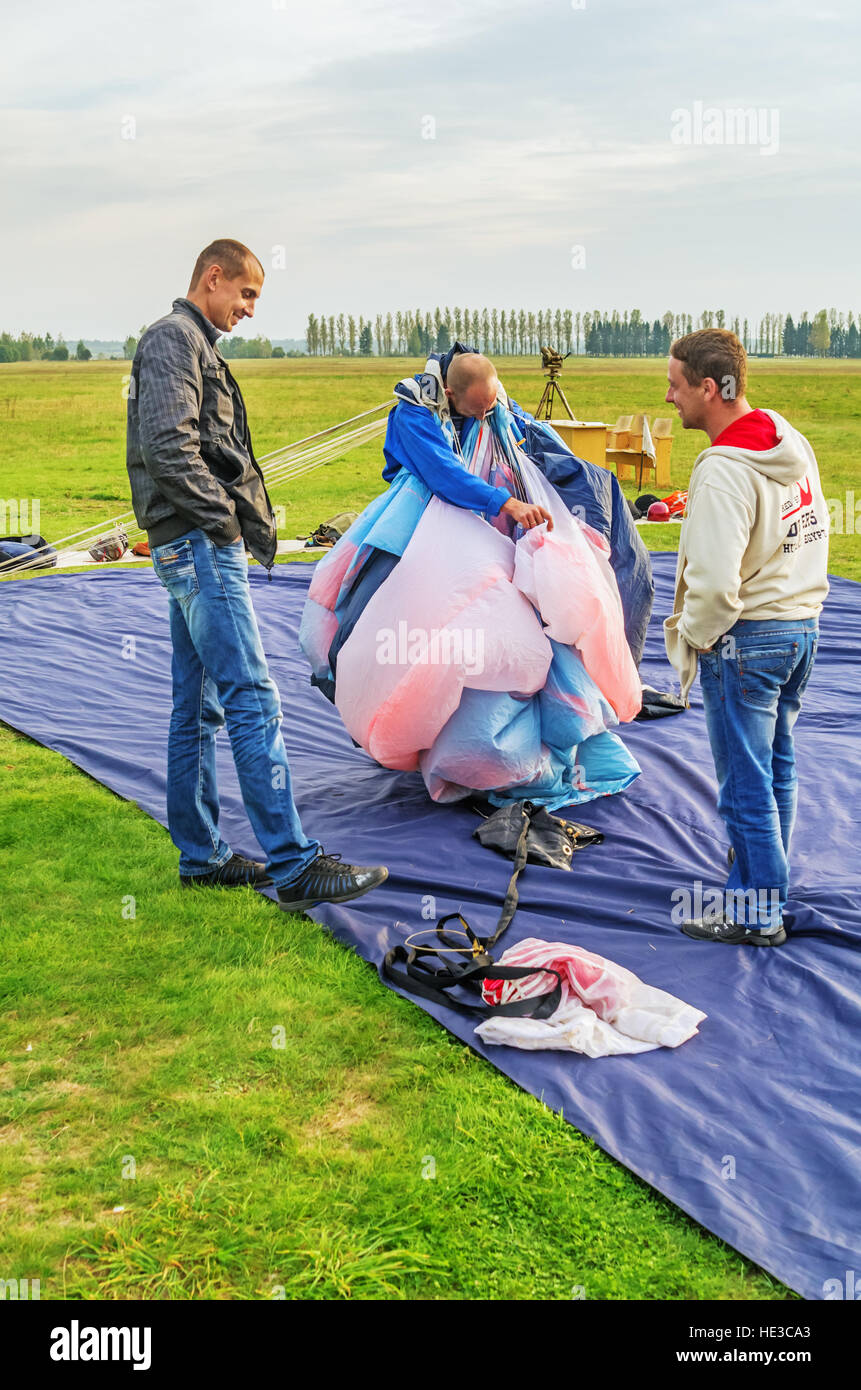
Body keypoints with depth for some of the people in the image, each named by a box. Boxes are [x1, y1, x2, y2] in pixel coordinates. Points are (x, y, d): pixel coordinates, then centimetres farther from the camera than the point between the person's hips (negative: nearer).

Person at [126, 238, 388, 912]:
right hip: (202, 545, -11)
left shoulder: (195, 346, 25)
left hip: (193, 550, 11)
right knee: (254, 701, -14)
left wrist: (246, 519, 12)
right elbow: (168, 446, -20)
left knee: (197, 706, 11)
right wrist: (222, 518, -16)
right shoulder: (174, 337, -6)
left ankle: (200, 855, 17)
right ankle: (295, 866, -14)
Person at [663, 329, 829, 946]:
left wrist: (692, 635, -10)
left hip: (746, 639, -9)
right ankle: (769, 870, 35)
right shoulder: (791, 440, 4)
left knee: (746, 780, 2)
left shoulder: (724, 472, -24)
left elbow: (716, 583, -28)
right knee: (778, 762, 20)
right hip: (803, 623, 9)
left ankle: (757, 913, 11)